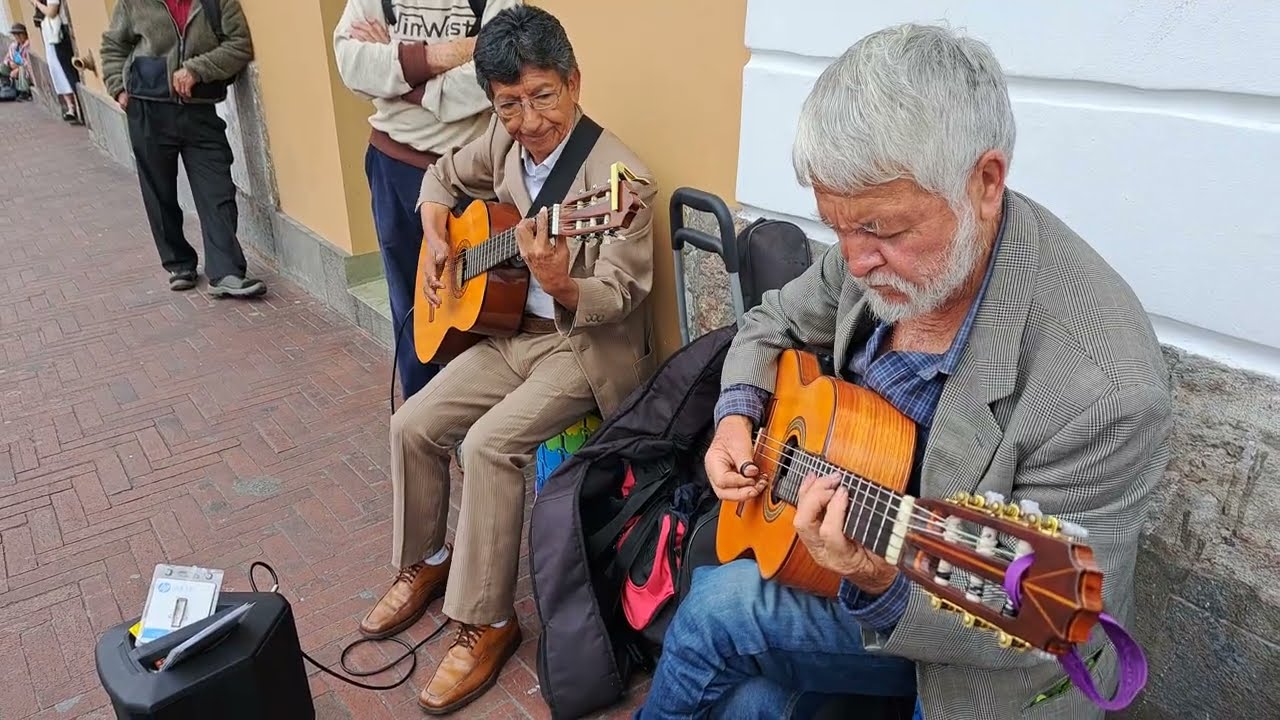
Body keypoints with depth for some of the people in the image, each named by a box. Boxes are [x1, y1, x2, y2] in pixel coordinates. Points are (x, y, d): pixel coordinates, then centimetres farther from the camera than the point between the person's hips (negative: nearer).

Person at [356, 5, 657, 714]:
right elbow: (443, 175, 20)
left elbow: (619, 296, -21)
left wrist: (560, 285, -41)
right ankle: (425, 562, 22)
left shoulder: (621, 178, -22)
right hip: (509, 333, 7)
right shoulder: (504, 140, 0)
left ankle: (486, 622, -6)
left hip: (586, 347, -7)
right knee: (412, 425, -2)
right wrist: (435, 239, 2)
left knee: (489, 443, -25)